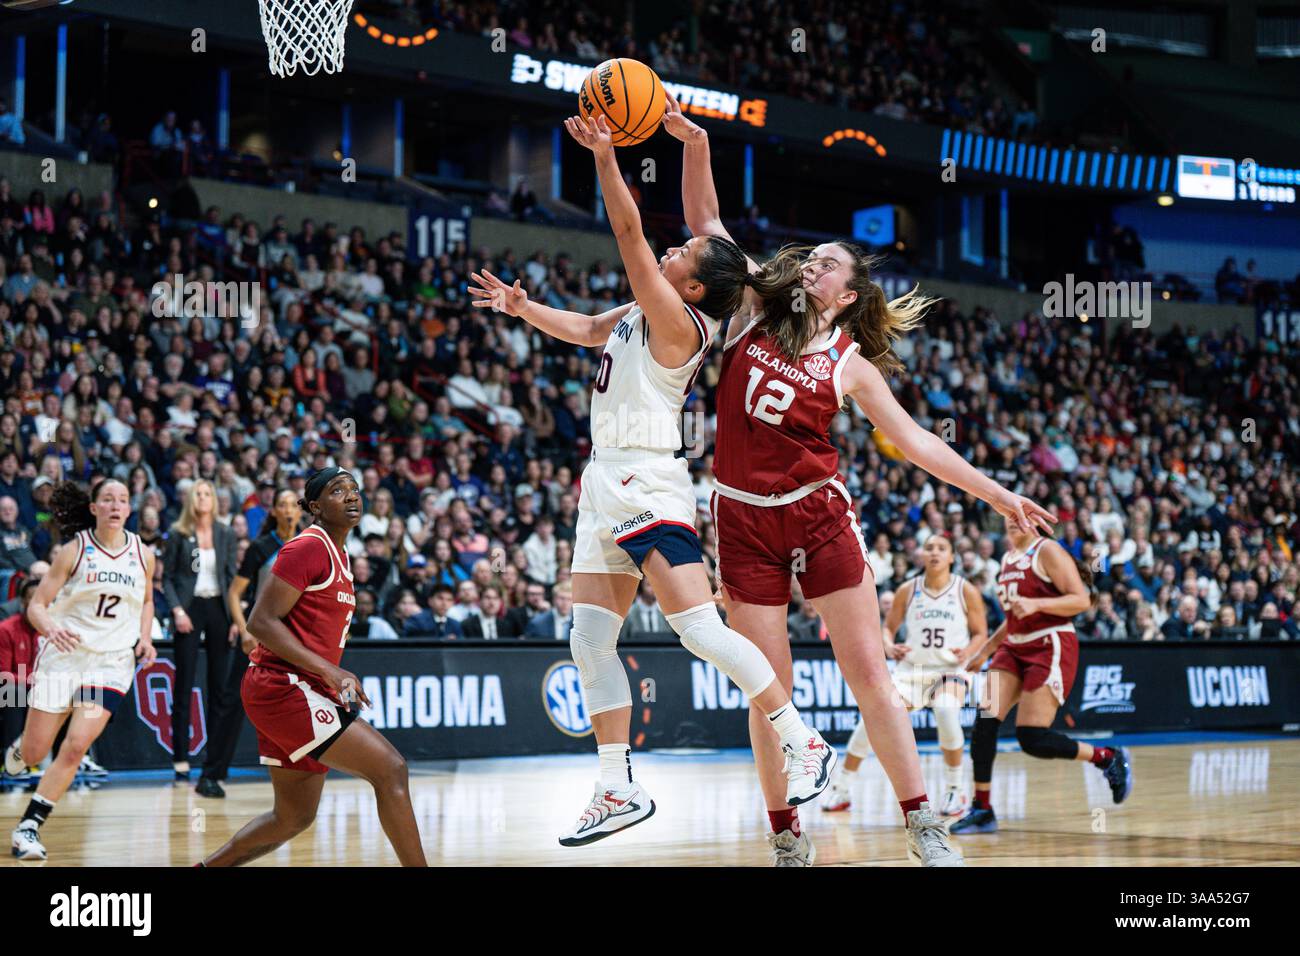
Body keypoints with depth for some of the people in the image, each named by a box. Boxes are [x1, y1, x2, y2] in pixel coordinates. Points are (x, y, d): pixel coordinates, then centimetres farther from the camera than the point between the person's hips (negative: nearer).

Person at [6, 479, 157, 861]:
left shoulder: (143, 554, 3)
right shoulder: (73, 551, -5)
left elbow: (147, 601, 22)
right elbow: (36, 605, -6)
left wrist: (144, 639, 5)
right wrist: (52, 629, -28)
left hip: (112, 662, 1)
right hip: (63, 655, -1)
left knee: (76, 747, -15)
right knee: (33, 753, 3)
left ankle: (29, 826, -5)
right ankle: (17, 750, 41)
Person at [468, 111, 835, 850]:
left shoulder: (676, 319, -11)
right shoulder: (640, 314, 15)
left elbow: (629, 235, -19)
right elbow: (585, 329, 33)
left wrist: (605, 158, -21)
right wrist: (521, 307, 27)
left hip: (647, 482, -10)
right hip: (607, 482, 10)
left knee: (701, 629, -15)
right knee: (591, 640, 6)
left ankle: (807, 744, -7)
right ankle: (620, 790, 9)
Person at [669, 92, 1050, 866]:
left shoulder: (850, 363, 2)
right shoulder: (754, 308, 6)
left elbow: (915, 441, 4)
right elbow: (705, 222, 6)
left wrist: (997, 494, -1)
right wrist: (695, 143, -7)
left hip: (819, 512, -1)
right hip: (745, 519, 1)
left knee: (869, 672, -3)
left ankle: (925, 827, 3)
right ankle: (787, 838, 13)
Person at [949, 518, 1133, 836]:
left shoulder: (1048, 550, -7)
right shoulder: (1009, 559, 17)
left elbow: (1081, 600, -14)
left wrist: (1036, 604, -27)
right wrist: (985, 652, 27)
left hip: (1050, 647, -8)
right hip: (1015, 647, 8)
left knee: (1032, 738, -14)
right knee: (985, 719, -11)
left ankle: (1109, 758, 8)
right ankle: (982, 811, -8)